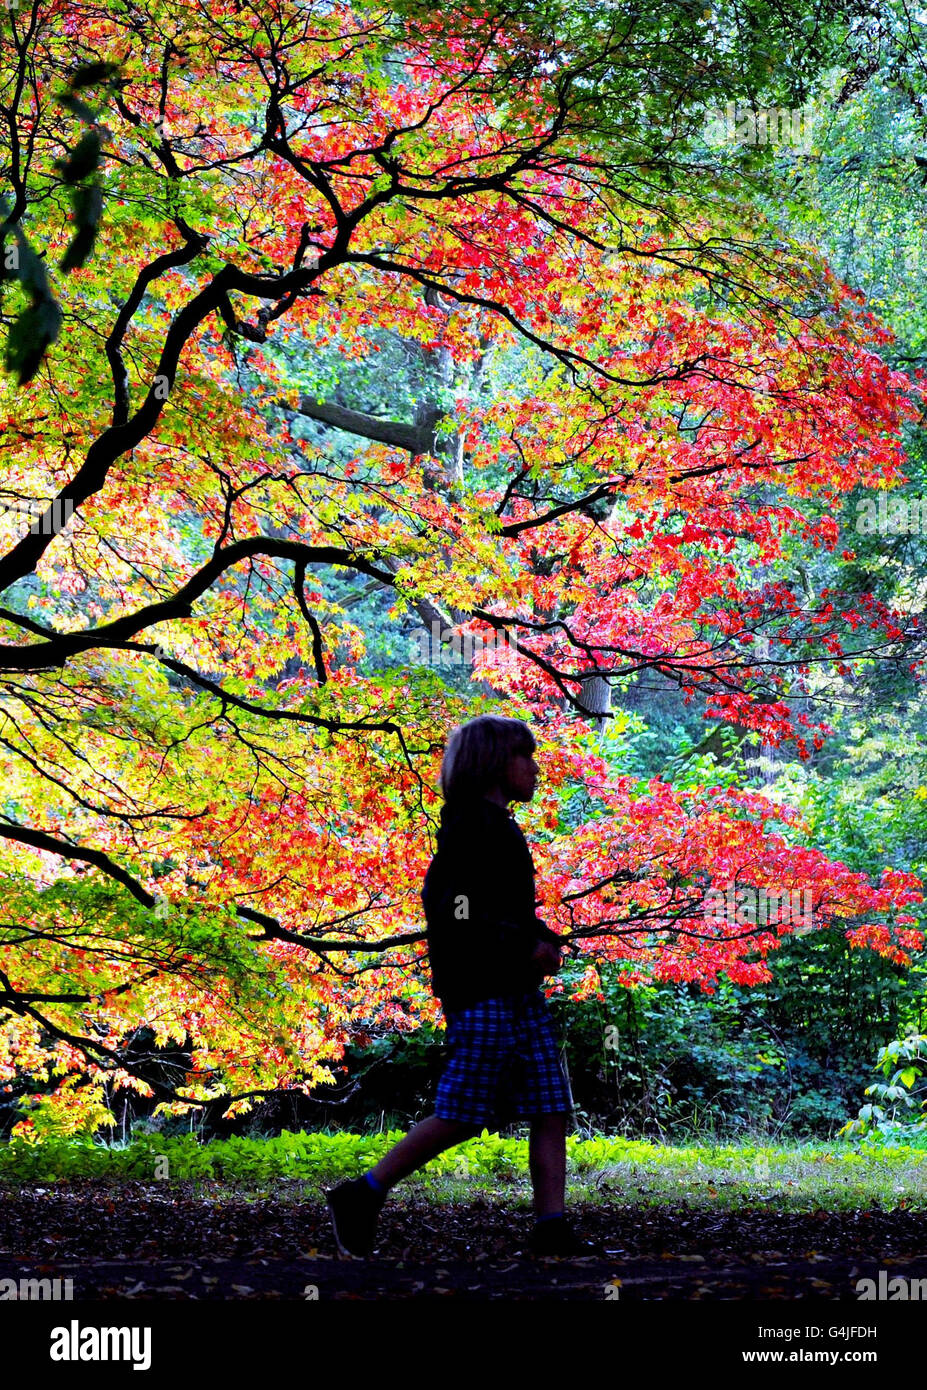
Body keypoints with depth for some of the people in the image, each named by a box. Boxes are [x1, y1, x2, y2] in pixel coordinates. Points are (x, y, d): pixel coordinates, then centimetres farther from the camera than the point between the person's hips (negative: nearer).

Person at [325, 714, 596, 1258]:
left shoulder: (500, 826, 21)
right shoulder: (470, 823, -9)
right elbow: (444, 904, -19)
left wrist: (545, 941, 11)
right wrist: (525, 946, -18)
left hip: (519, 992, 10)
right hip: (482, 993, -10)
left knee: (552, 1110, 2)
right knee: (463, 1116, -8)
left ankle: (553, 1229, 0)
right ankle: (362, 1195, 3)